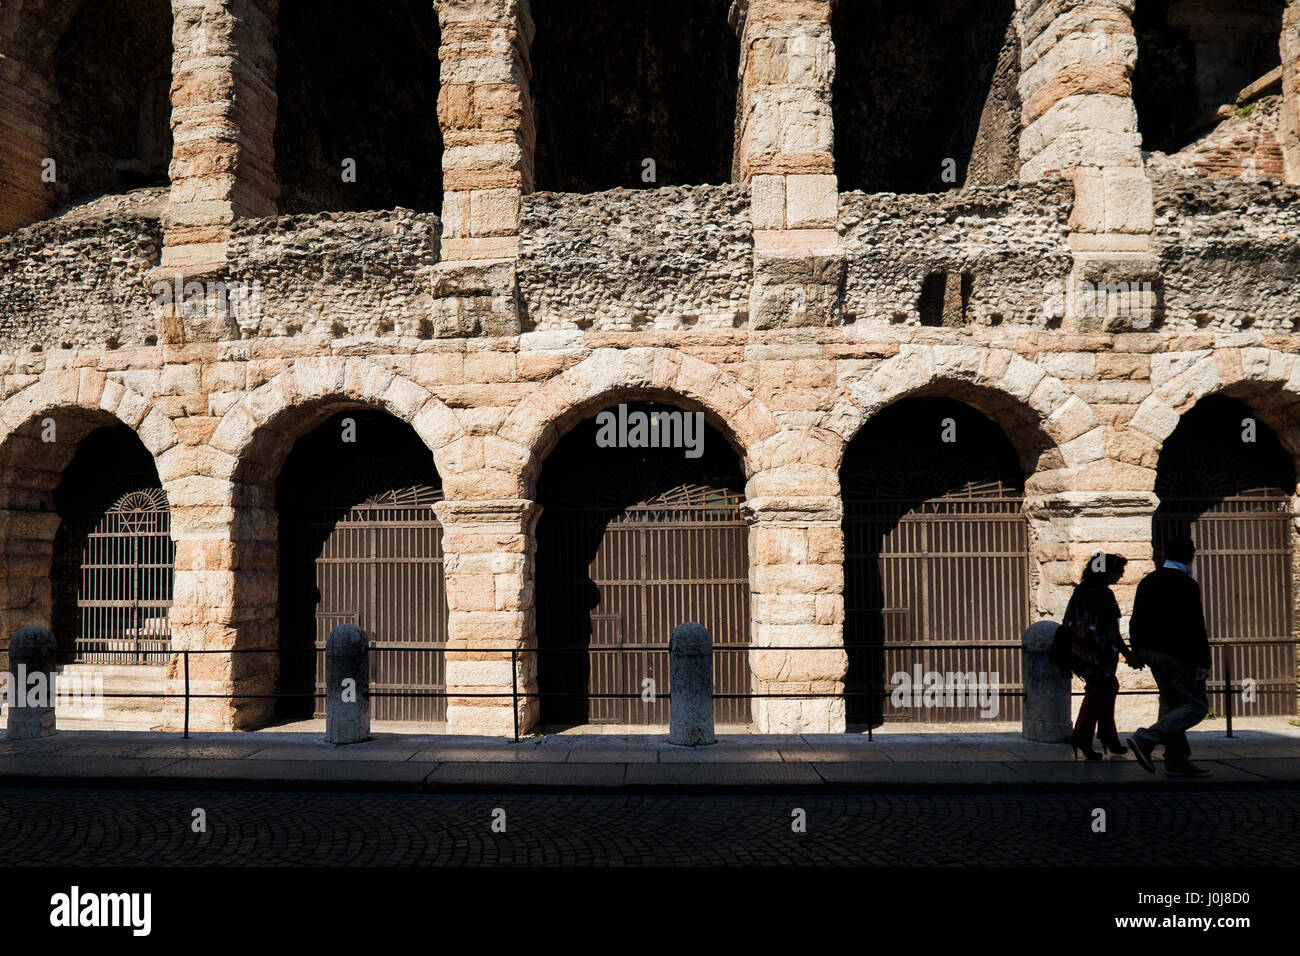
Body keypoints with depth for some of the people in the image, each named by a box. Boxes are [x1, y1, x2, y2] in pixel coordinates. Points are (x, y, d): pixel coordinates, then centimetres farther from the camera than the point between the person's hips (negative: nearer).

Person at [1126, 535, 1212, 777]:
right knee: (1196, 706, -1)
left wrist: (1139, 651, 22)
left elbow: (1136, 620, 14)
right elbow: (1195, 627, -18)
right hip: (1178, 654, -8)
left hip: (1152, 652, 8)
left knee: (1171, 705, 14)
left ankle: (1177, 760, 14)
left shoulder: (1147, 581, 10)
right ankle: (1146, 739, -14)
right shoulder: (1186, 584, -14)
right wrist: (1203, 661, -15)